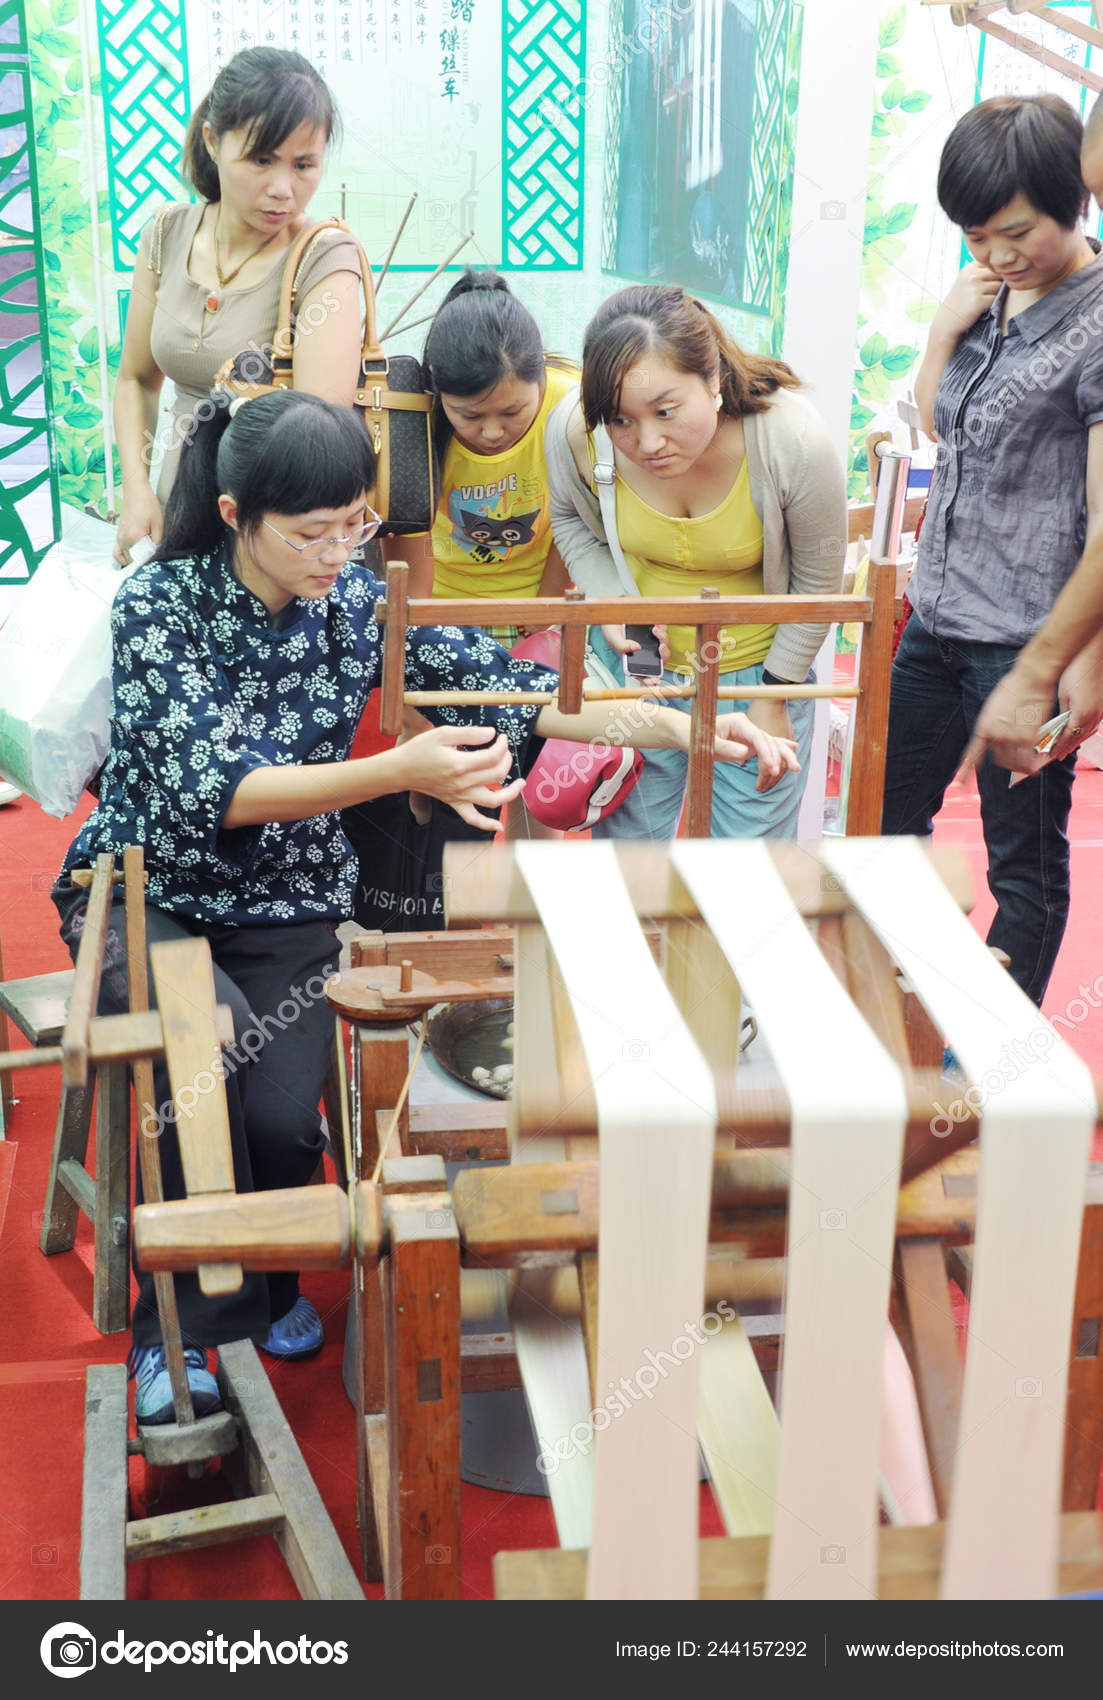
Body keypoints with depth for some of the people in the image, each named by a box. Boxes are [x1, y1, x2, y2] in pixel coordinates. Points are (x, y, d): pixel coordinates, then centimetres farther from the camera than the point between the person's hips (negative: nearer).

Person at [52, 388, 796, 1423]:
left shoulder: (361, 602, -7)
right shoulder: (159, 604, -18)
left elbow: (512, 690, -10)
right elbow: (218, 789, -28)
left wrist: (687, 730, -22)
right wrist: (400, 773, -43)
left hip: (286, 908, 2)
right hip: (143, 895, -2)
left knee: (284, 1119, -19)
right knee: (212, 1038, -31)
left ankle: (267, 1283, 17)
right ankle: (185, 1325, -9)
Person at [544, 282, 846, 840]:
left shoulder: (793, 440, -27)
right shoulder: (574, 428, -21)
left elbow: (817, 583, -9)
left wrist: (773, 696, -3)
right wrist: (612, 605, -12)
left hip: (758, 668, -2)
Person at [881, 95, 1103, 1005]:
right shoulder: (988, 296, 8)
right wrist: (945, 328, 4)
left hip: (1028, 644, -8)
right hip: (938, 620, 8)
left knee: (1025, 862, 6)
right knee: (888, 819, 18)